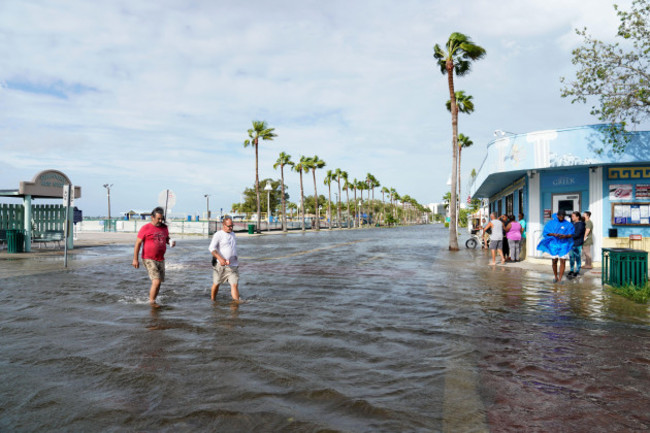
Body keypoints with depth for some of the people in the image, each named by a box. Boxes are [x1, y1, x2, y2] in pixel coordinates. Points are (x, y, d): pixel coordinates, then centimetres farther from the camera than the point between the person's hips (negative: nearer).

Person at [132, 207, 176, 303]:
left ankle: (153, 301, 25)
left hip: (161, 259, 6)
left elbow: (167, 239, 22)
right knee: (156, 281, -15)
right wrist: (135, 259, -11)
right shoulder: (145, 228, -8)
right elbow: (138, 243, -7)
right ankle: (151, 302, -2)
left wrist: (171, 242, -3)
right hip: (149, 259, -6)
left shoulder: (164, 227, 9)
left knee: (158, 282, 10)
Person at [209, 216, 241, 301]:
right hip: (220, 265, -4)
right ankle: (212, 300, 31)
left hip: (233, 265, 4)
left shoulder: (232, 234, 15)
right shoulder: (218, 235, -7)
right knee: (216, 284, 11)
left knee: (234, 284, -8)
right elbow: (211, 248, -19)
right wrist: (220, 258, -31)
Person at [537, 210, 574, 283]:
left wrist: (565, 236, -20)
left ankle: (560, 278, -4)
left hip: (564, 245, -1)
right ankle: (555, 276, 25)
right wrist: (553, 234, -17)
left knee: (563, 261, -8)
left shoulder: (568, 224, 1)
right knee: (554, 261, 7)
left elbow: (571, 234, 1)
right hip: (554, 244, 1)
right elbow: (546, 232, 0)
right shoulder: (551, 223, 2)